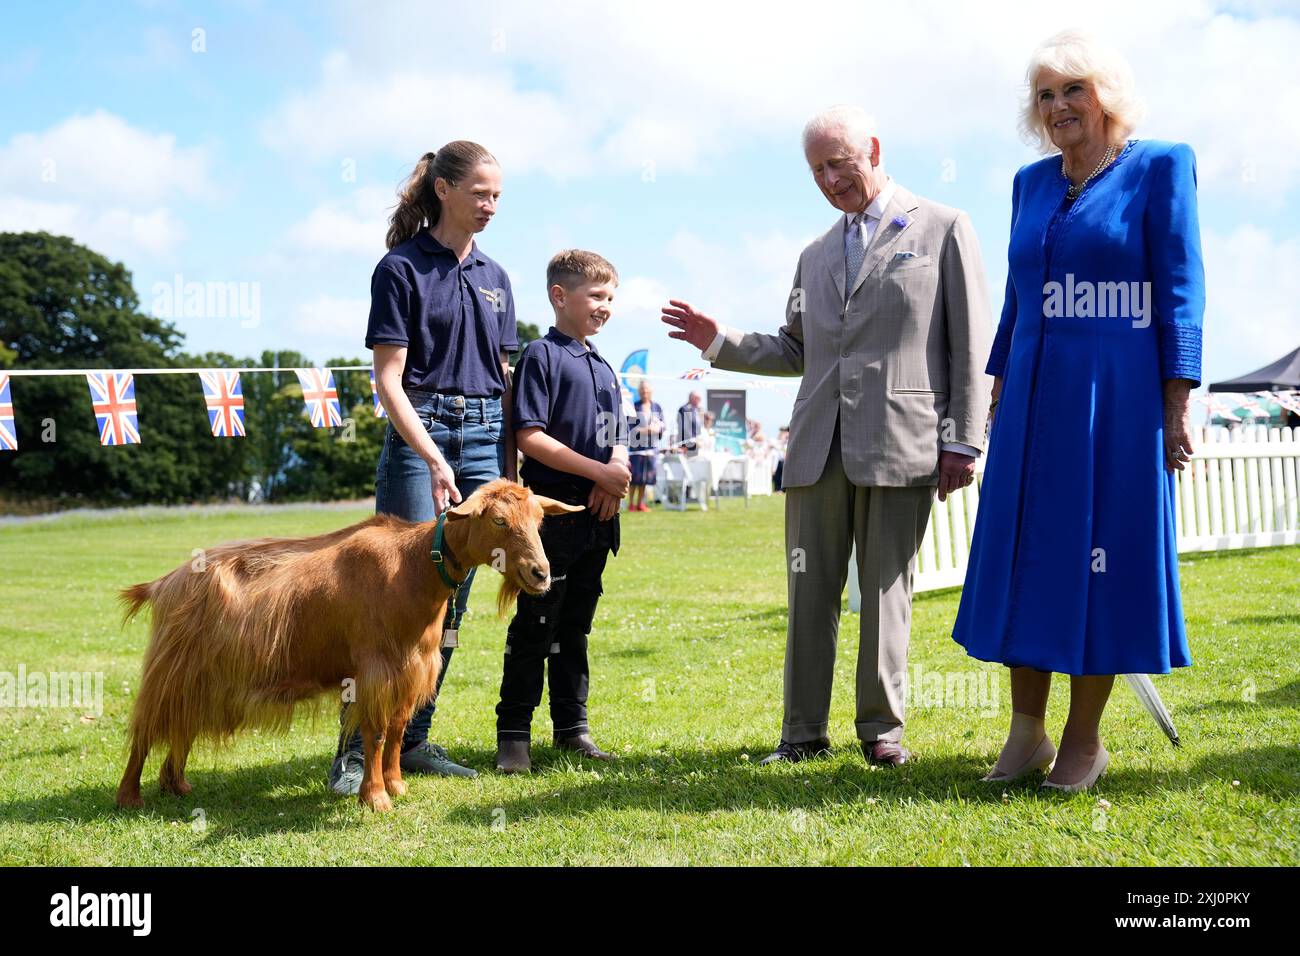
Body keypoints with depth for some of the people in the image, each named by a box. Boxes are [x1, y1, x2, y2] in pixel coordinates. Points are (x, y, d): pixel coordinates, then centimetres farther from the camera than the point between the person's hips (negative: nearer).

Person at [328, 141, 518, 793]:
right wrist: (432, 458, -19)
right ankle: (357, 749, -4)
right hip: (418, 435, -6)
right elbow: (388, 378, -10)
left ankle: (413, 740, 14)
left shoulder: (493, 277, 14)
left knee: (453, 595, 6)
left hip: (485, 440, 6)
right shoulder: (402, 268, -4)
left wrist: (510, 465, 11)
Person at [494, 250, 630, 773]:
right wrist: (597, 470, -16)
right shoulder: (542, 355, -6)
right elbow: (529, 436, -14)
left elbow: (618, 439, 18)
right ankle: (513, 734, 2)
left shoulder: (603, 367, 18)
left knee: (575, 626, 13)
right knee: (535, 626, -3)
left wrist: (617, 471, -6)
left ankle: (572, 726, 20)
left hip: (597, 515, 7)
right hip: (552, 510, -7)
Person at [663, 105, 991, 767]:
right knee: (810, 590, 4)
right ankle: (803, 731, 11)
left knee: (885, 591, 1)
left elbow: (971, 345, 1)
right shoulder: (816, 255, 21)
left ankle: (881, 727, 12)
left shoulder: (943, 229, 5)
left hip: (900, 442, -4)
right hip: (818, 447, 5)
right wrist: (719, 341, 9)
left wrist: (963, 441, -6)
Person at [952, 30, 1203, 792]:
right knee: (1025, 558, 6)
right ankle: (1027, 731, 16)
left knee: (1101, 559, 1)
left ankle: (1085, 740, 11)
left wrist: (1177, 405, -12)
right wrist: (1000, 384, 13)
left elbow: (1182, 289, -6)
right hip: (1036, 399, 5)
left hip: (1118, 399, -5)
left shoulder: (1159, 167, -2)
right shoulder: (1031, 183, 13)